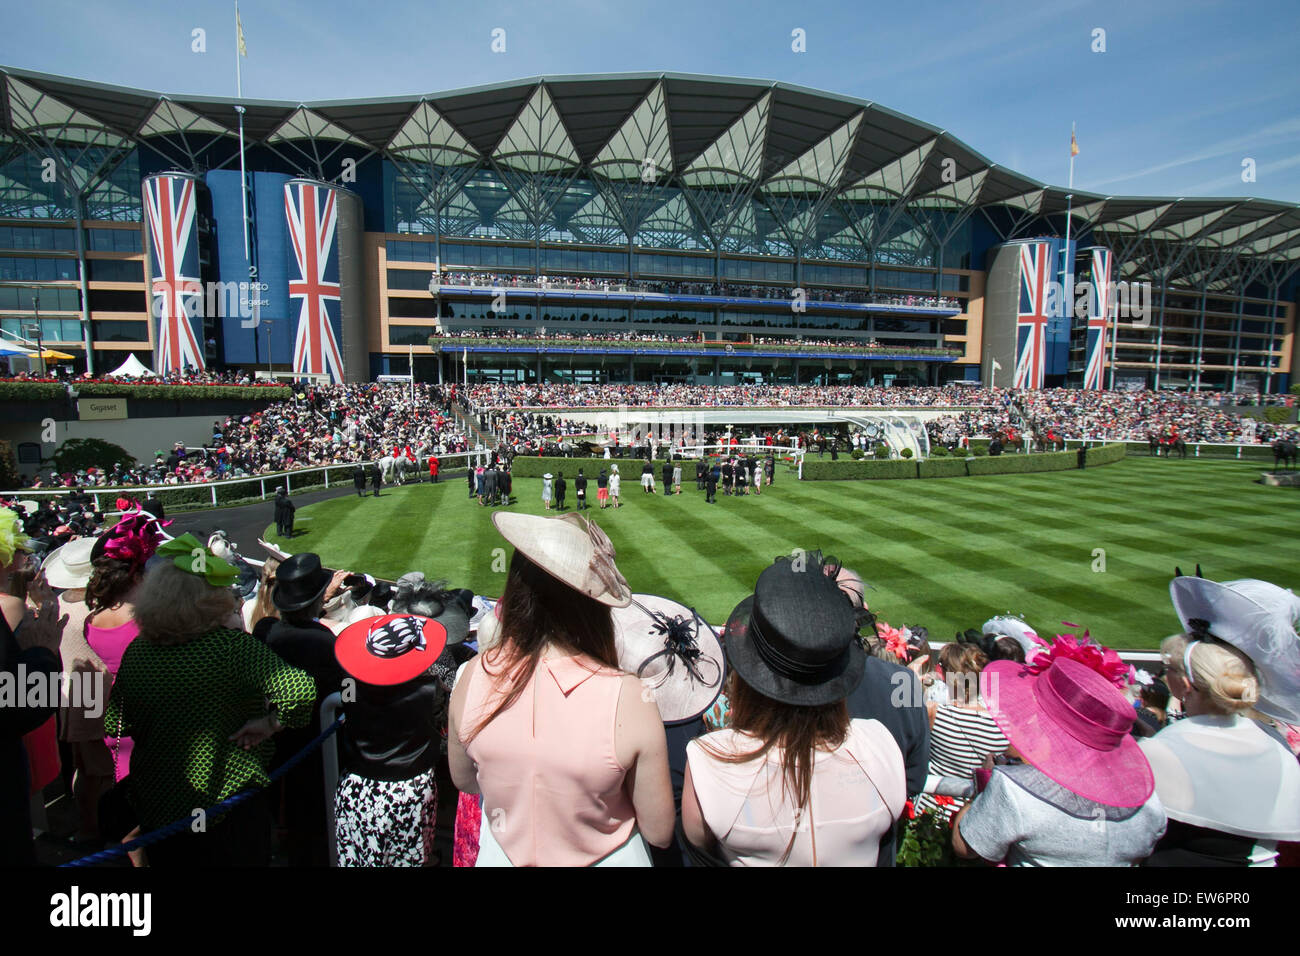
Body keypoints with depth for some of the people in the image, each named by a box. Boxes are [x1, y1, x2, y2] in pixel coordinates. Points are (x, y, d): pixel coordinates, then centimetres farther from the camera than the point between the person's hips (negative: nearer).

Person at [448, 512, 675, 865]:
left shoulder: (474, 677, -21)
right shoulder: (629, 699, -31)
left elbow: (463, 780, -2)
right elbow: (659, 833, -18)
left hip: (503, 855, 2)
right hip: (602, 858, -1)